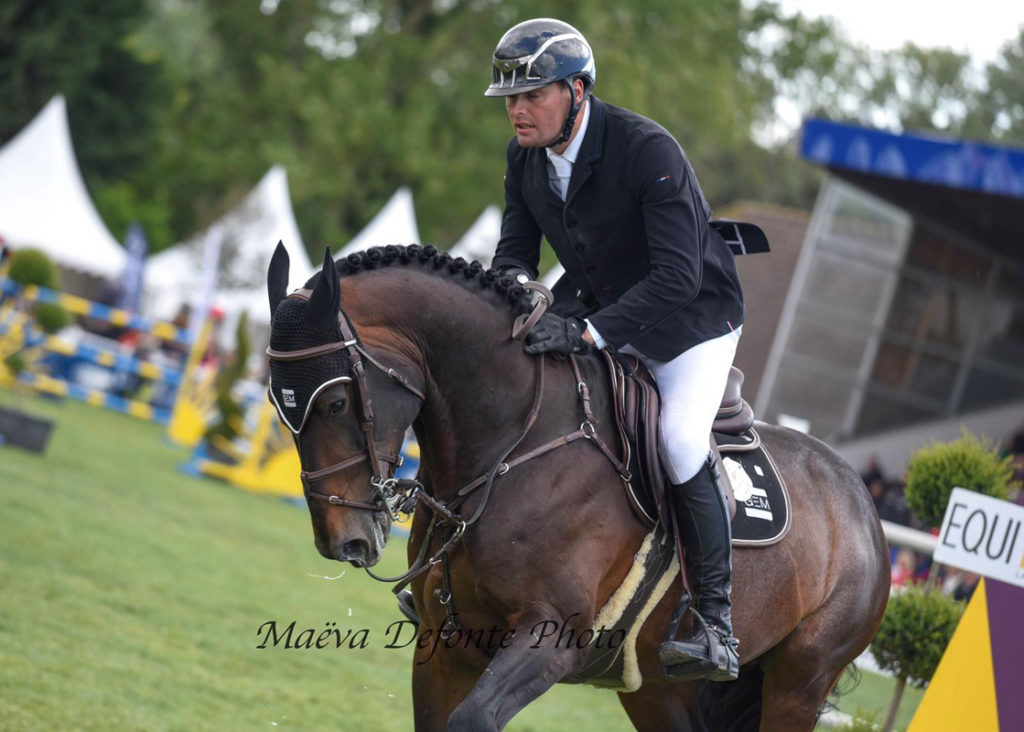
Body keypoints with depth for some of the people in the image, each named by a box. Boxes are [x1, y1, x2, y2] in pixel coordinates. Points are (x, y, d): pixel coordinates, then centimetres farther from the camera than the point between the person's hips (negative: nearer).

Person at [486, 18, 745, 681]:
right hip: (595, 310, 7)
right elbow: (515, 248, 1)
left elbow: (678, 276, -35)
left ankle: (718, 628, -20)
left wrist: (589, 332, -44)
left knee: (679, 439, -28)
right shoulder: (525, 156, -7)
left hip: (690, 319, -7)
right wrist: (518, 284, -25)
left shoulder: (648, 149, -29)